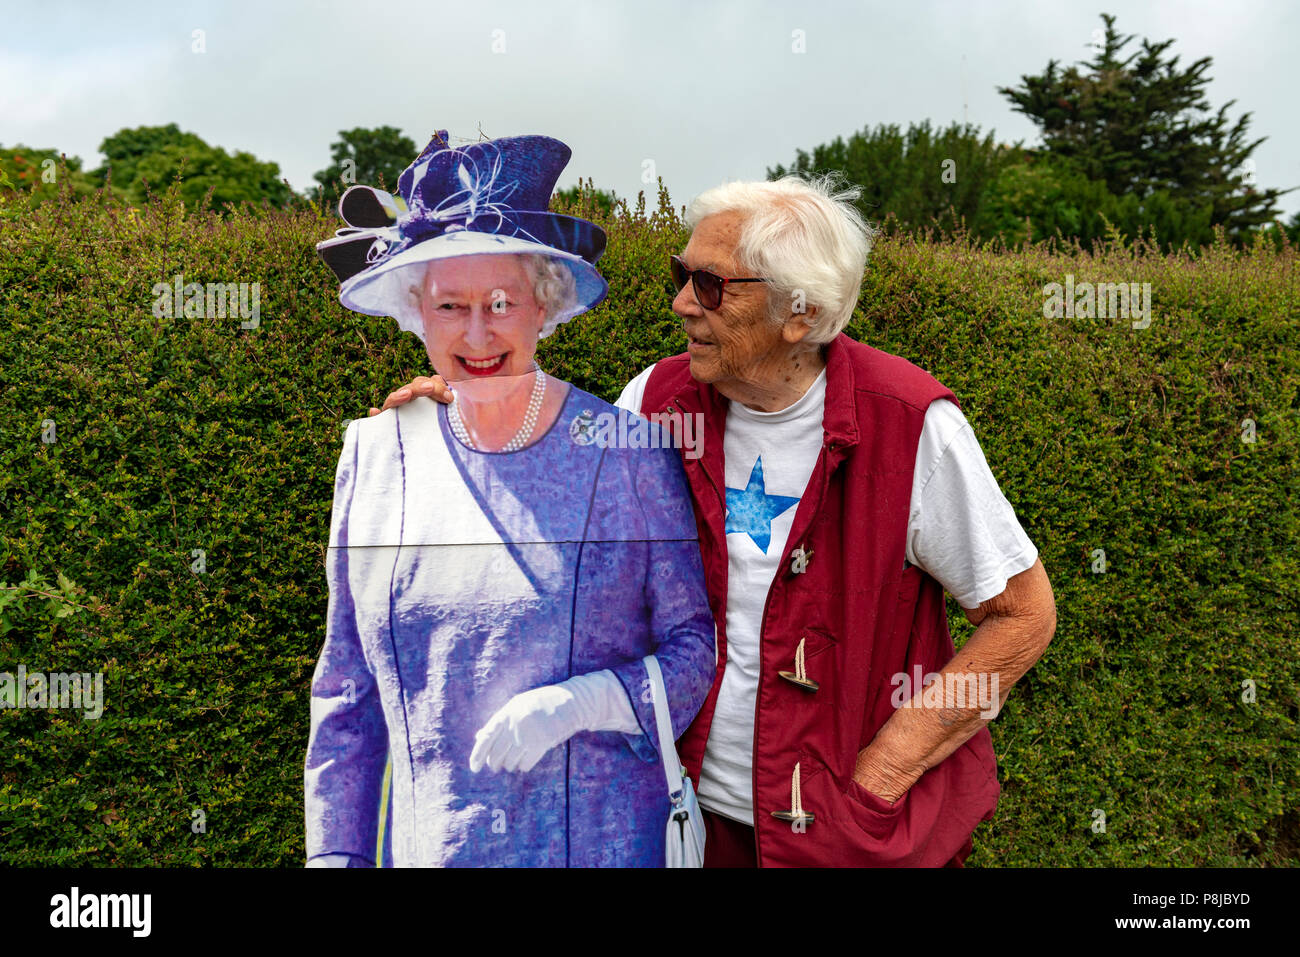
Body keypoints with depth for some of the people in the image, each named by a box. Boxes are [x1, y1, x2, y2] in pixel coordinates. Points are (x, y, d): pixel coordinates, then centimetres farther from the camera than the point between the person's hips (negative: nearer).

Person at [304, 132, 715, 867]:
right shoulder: (376, 455, -1)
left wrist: (582, 702, -21)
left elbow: (698, 646, -5)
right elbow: (347, 687, 5)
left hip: (605, 840, -2)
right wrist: (336, 850, 5)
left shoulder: (628, 453, -10)